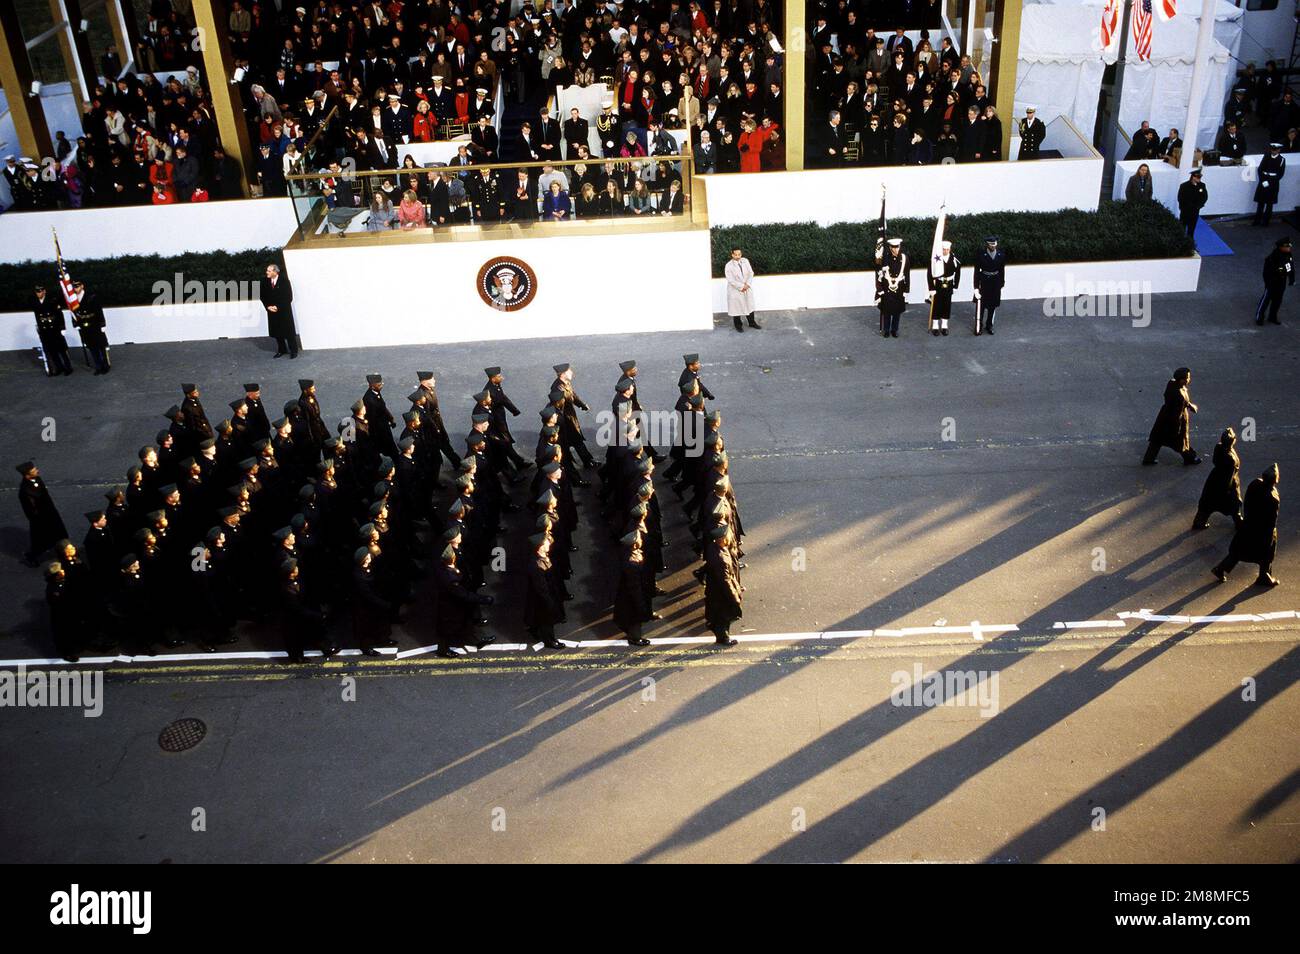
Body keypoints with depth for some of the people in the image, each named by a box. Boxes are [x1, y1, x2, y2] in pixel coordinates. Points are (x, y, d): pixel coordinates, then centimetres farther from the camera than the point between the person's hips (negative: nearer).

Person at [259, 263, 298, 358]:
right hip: (272, 311, 4)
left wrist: (278, 307, -14)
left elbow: (288, 297, -11)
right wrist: (268, 306, -7)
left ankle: (293, 350, 11)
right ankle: (281, 350, 19)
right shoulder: (266, 282, 0)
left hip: (284, 311, -4)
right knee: (276, 332, 7)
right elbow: (263, 296, 8)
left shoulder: (284, 281, -10)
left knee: (288, 331, 1)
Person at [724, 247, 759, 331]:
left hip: (747, 289, 4)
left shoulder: (745, 261, -3)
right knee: (736, 308, 5)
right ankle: (738, 325, 22)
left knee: (749, 305, 15)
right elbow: (731, 280, -19)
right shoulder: (729, 265, -16)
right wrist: (741, 287, -20)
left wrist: (747, 284, -14)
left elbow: (751, 273, -1)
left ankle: (752, 322, 33)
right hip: (735, 290, -4)